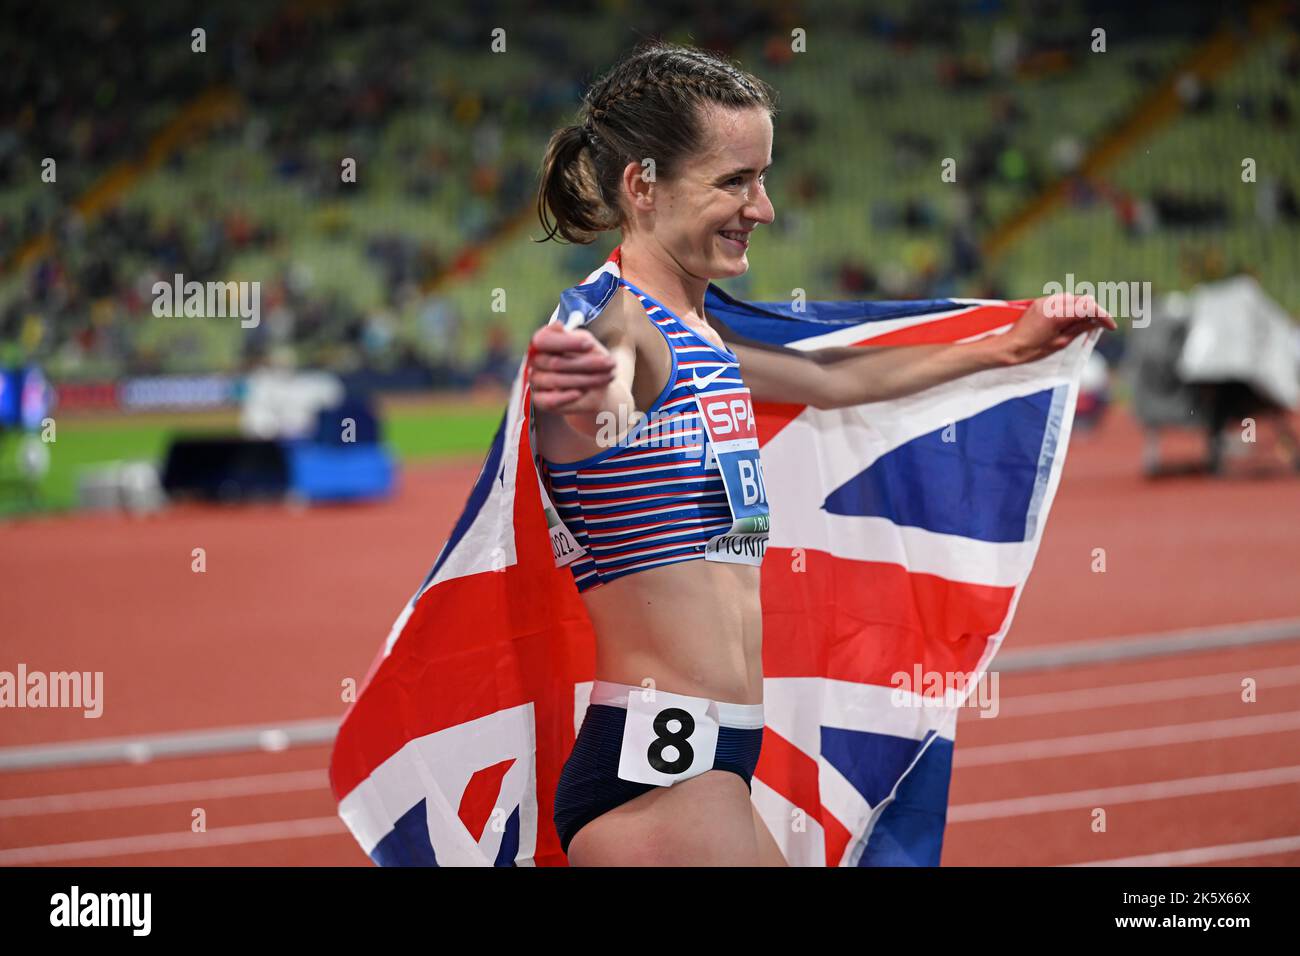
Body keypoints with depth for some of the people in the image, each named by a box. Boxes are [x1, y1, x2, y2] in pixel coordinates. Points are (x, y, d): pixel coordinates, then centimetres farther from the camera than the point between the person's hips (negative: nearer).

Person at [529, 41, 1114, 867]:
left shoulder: (697, 333, 17)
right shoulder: (615, 323, -13)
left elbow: (835, 380, 34)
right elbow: (605, 408, -37)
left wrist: (1004, 348, 45)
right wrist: (579, 390, -61)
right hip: (652, 763, -10)